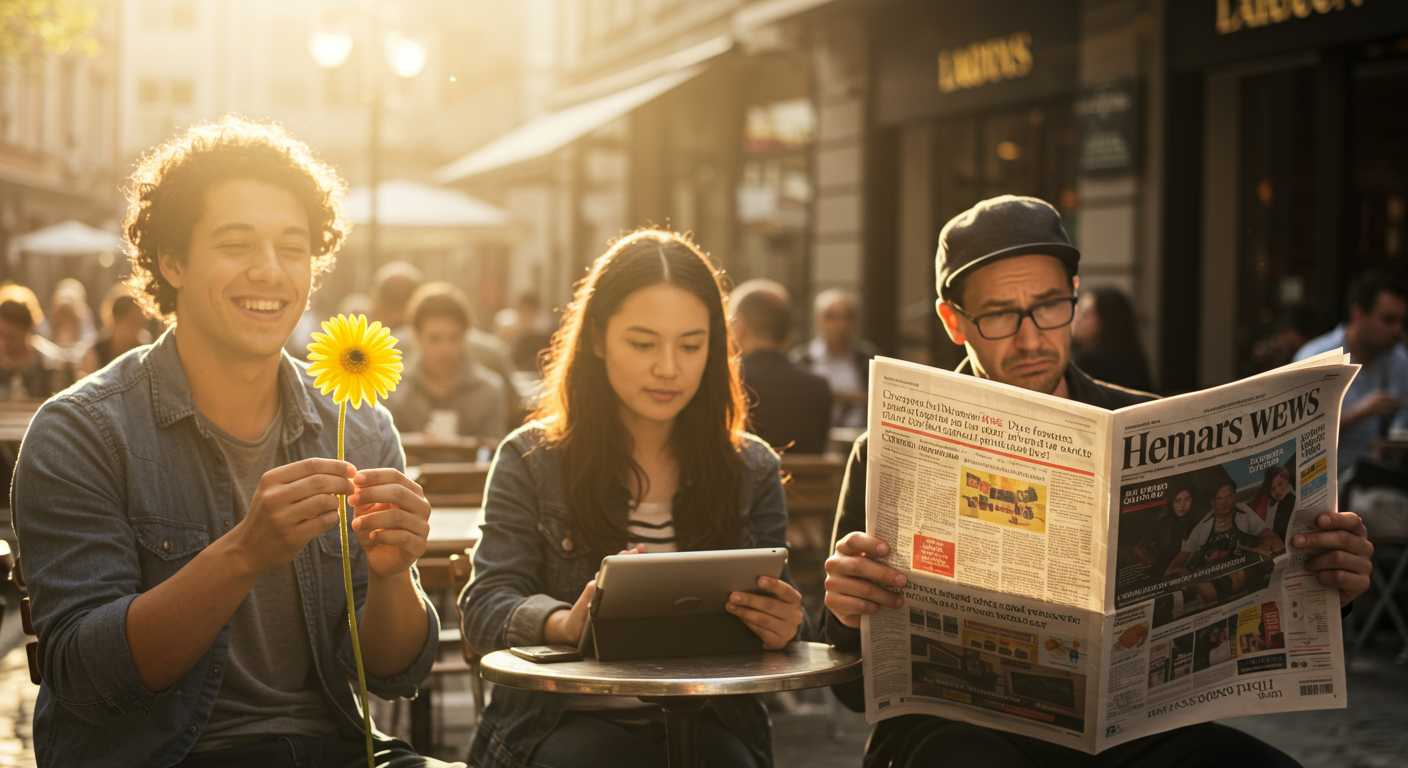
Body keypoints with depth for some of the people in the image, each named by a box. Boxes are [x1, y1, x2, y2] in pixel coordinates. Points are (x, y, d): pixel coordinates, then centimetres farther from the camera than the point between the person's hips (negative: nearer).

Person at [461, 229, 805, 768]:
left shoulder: (752, 470, 11)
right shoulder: (530, 461, 4)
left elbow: (776, 613, 9)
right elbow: (484, 609, -3)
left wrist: (782, 626, -18)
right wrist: (566, 623, -26)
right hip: (569, 720, -2)